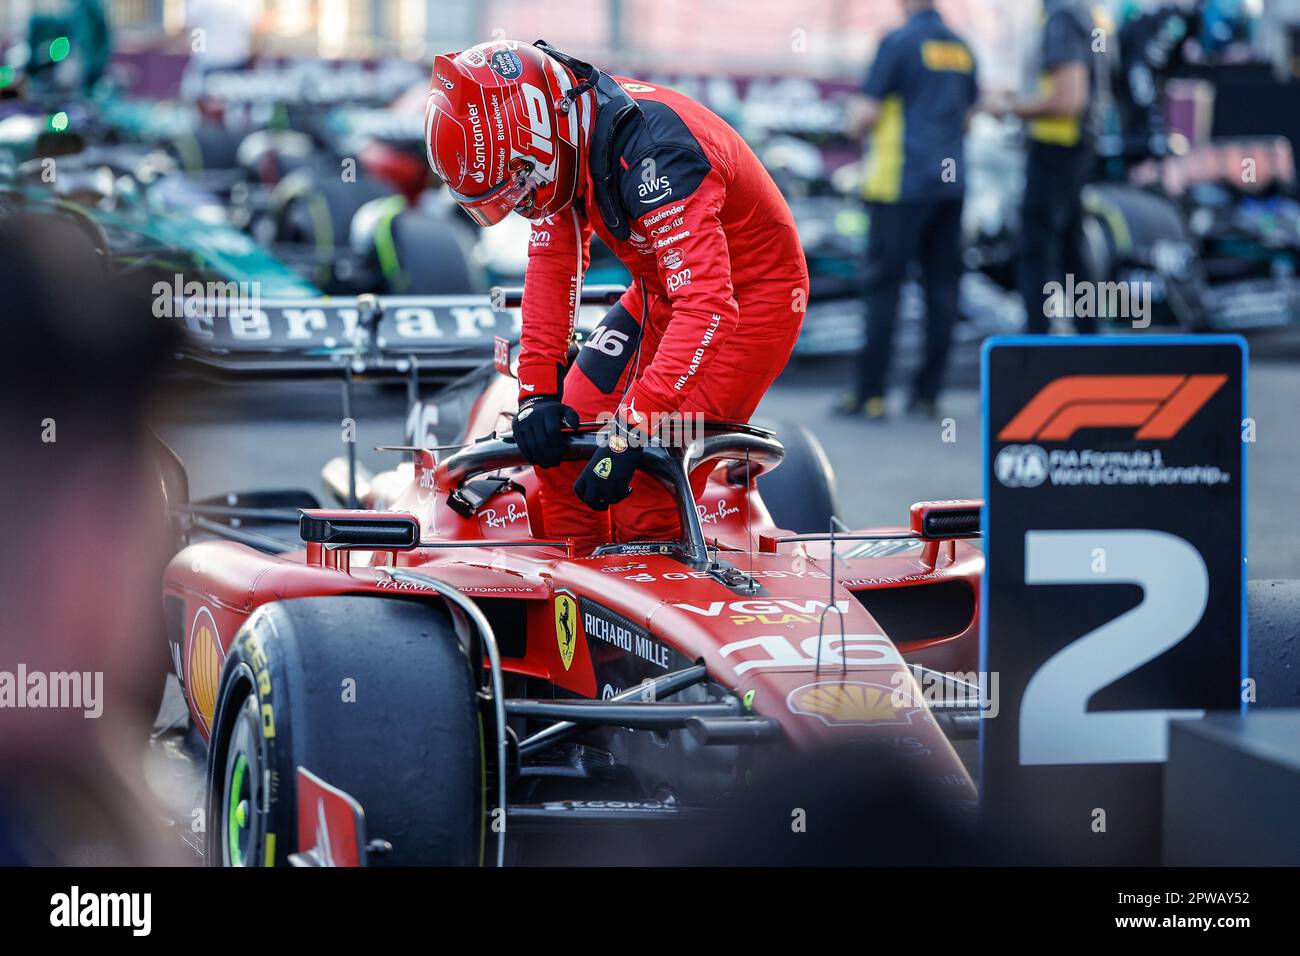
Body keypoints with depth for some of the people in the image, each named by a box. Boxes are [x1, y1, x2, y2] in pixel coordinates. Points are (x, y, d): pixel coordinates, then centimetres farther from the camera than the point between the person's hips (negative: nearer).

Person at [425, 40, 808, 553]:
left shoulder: (647, 153, -35)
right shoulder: (563, 142, -10)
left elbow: (707, 308, -41)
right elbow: (553, 264, -2)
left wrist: (632, 431, -43)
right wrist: (537, 391, -13)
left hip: (748, 295, -8)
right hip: (665, 291, 8)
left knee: (648, 492, -18)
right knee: (560, 444, 3)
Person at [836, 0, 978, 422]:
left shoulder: (899, 42, -10)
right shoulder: (961, 48, 12)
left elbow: (864, 115, -11)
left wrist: (856, 119, 10)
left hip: (902, 184, -6)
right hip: (950, 182, 6)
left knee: (883, 286, -2)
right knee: (942, 288, 7)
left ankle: (870, 393, -2)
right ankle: (928, 392, 7)